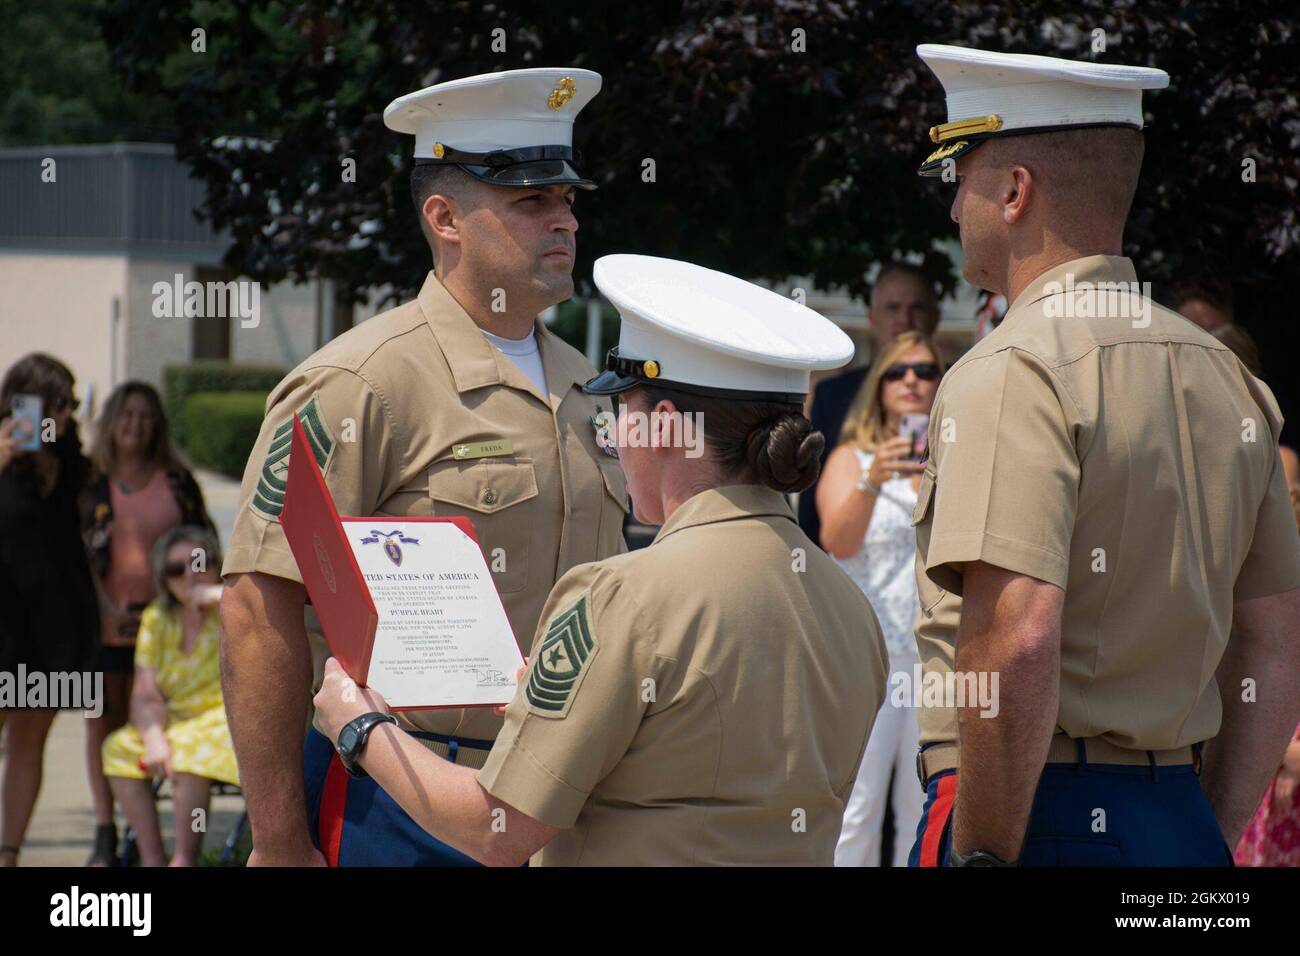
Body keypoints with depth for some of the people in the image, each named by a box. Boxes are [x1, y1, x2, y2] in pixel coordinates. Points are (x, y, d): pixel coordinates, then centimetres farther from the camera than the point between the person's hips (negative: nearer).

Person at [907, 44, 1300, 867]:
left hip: (1044, 821, -8)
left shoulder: (1012, 372, -12)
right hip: (1181, 825, 8)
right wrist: (1210, 841, 17)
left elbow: (1017, 640, -23)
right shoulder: (1223, 374, 14)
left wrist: (981, 851, -16)